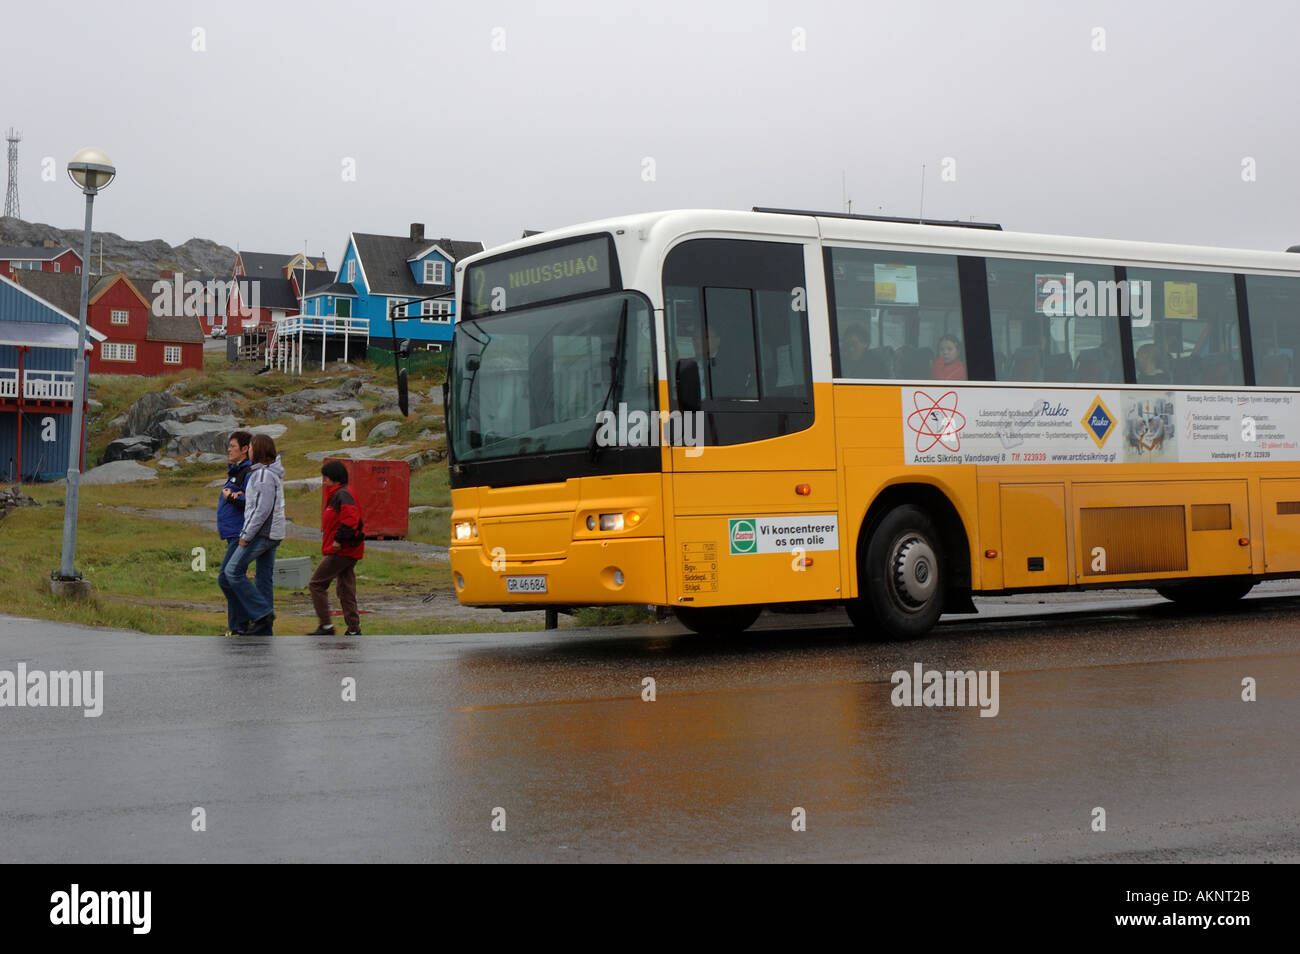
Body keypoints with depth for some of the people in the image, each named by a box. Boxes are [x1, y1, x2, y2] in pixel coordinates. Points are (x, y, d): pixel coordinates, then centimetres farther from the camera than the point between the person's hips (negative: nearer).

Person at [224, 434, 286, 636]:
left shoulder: (264, 475, -16)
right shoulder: (274, 473, 15)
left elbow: (262, 509, -21)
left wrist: (247, 535, -16)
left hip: (262, 533, -10)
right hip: (271, 534, 10)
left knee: (233, 571, -5)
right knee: (264, 578, 10)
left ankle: (262, 613, -7)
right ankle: (264, 630, 11)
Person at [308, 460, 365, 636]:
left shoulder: (342, 495, -14)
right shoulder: (337, 494, 17)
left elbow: (350, 518, -27)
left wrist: (339, 540, -22)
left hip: (341, 551, -10)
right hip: (349, 551, 10)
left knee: (316, 584, -4)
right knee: (346, 590, 12)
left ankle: (326, 626, -4)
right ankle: (354, 630, 14)